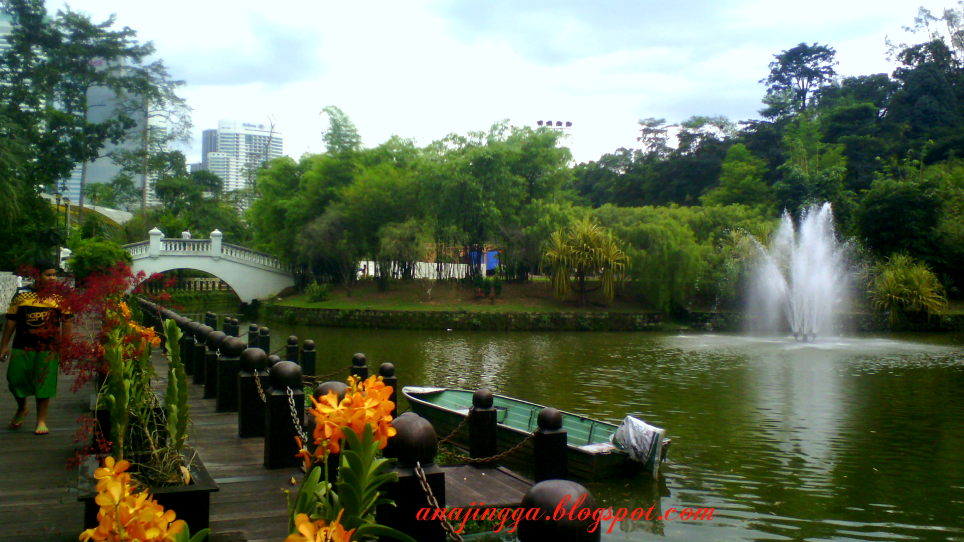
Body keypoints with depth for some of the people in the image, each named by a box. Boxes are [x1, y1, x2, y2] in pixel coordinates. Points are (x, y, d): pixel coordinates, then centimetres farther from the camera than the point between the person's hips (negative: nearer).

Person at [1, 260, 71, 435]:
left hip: (48, 348, -1)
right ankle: (21, 408, 33)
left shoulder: (59, 296, 3)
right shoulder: (22, 293, 4)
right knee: (15, 379, 3)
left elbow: (66, 322, 4)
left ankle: (41, 421, 15)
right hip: (22, 347, 1)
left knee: (44, 384, 2)